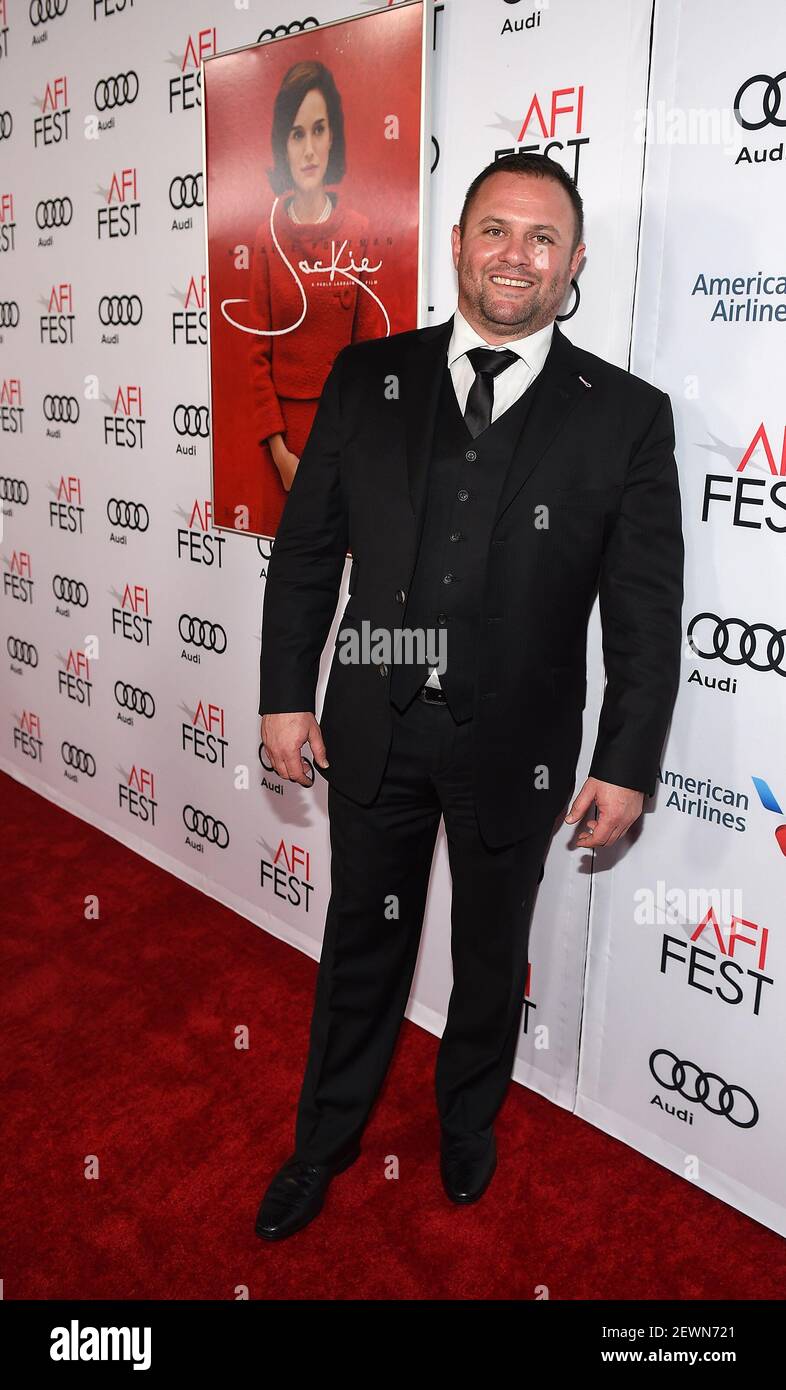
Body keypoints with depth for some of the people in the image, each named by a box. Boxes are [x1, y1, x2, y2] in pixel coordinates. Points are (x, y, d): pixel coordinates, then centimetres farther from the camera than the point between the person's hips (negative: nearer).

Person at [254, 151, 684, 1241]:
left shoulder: (627, 415, -6)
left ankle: (468, 1122, 48)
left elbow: (647, 611, -6)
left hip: (516, 746, -1)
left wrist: (627, 765, -7)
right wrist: (286, 693, 0)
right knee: (363, 943, 18)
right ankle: (323, 1142, 42)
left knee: (492, 952, 20)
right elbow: (307, 547, 3)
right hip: (373, 728, 2)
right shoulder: (368, 377, -1)